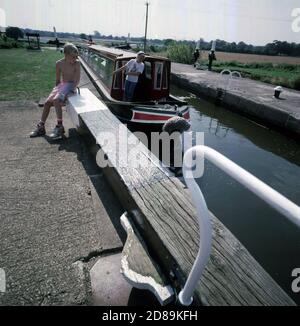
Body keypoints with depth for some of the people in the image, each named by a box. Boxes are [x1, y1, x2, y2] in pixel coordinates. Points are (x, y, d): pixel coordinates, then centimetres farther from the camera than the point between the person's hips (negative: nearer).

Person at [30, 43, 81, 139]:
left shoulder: (77, 63, -11)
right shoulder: (59, 63, 1)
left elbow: (77, 80, -15)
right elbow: (58, 79, 11)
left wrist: (71, 90, -23)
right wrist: (56, 89, 7)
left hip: (70, 86, -6)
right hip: (61, 85, 6)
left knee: (56, 100, -27)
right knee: (47, 102, -4)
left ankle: (60, 127, -18)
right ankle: (41, 127, 7)